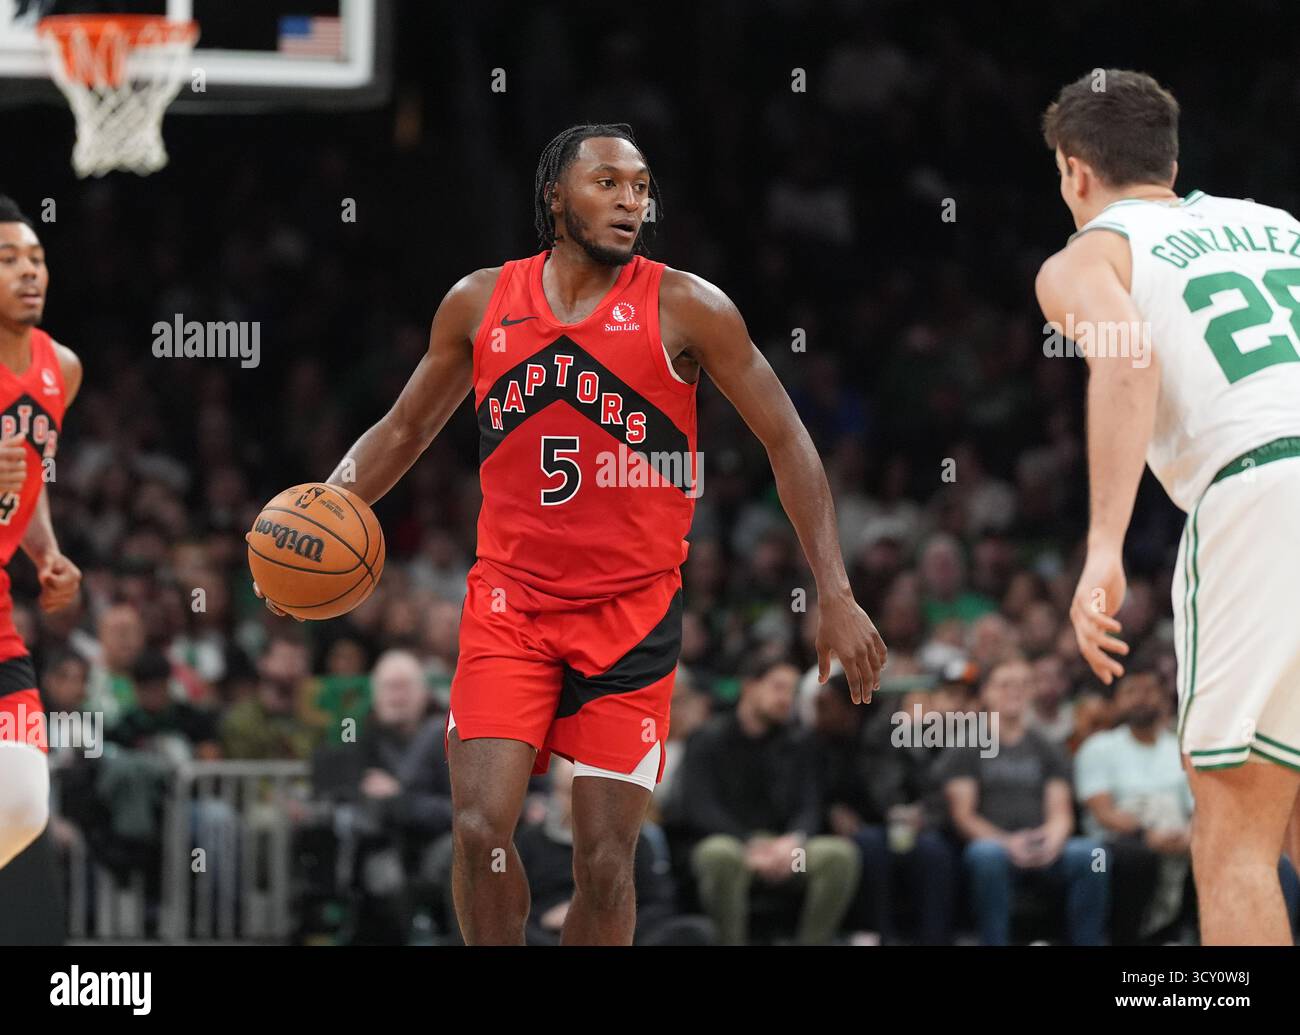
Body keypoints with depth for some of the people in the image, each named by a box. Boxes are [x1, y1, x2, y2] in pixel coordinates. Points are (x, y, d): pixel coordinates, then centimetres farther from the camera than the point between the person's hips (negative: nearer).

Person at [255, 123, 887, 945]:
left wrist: (836, 596, -8)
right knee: (481, 830, -12)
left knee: (606, 861, -2)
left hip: (632, 614, -1)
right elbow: (404, 431, 16)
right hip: (511, 604, 1)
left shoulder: (686, 309, -5)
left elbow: (788, 446, -1)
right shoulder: (480, 304, 3)